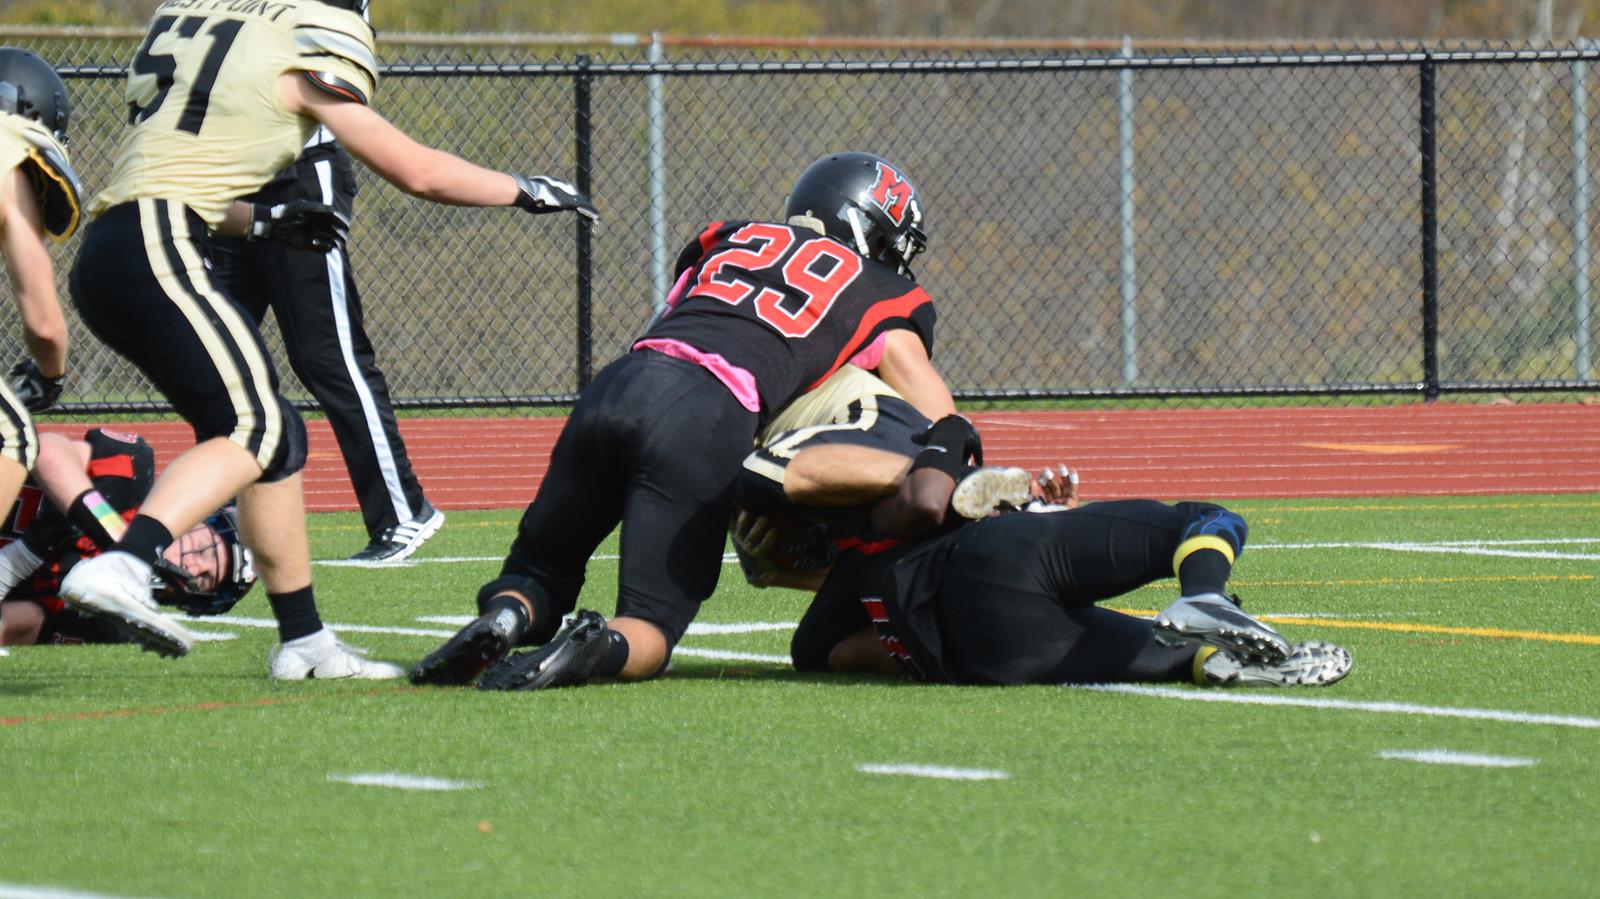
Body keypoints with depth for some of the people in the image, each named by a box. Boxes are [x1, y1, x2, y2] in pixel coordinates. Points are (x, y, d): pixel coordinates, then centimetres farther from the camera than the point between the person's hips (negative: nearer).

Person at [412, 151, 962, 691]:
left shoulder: (734, 238, 31)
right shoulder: (882, 298, 20)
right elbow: (938, 423, 12)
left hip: (621, 383, 4)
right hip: (712, 422, -4)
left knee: (537, 570, 20)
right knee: (651, 626, 5)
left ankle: (507, 617, -14)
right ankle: (600, 648, -29)